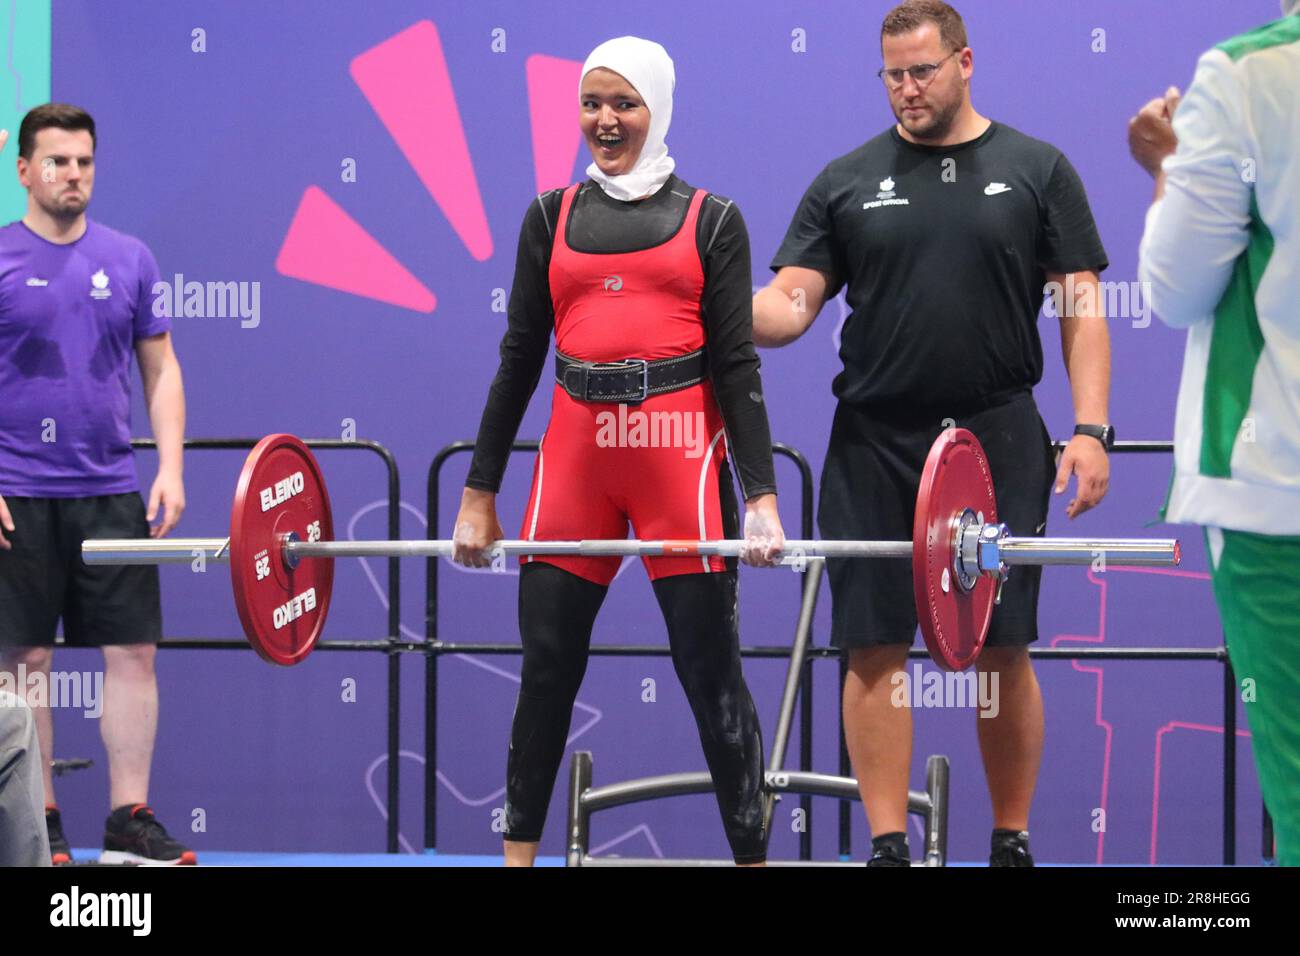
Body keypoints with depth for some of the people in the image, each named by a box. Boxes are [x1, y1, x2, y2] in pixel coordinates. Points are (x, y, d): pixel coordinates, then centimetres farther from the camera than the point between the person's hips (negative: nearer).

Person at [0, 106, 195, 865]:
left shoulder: (129, 260, 8)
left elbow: (161, 369, 12)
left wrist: (171, 468, 1)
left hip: (110, 490, 3)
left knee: (133, 652, -1)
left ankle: (131, 820, 4)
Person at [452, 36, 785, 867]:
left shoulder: (711, 221, 5)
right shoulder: (552, 217, 12)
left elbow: (736, 364, 0)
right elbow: (520, 356, 12)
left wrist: (762, 497, -9)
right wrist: (479, 493, 10)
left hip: (681, 454, -3)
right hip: (575, 455, 3)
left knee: (711, 671, -2)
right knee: (546, 671, 4)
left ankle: (753, 853, 4)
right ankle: (519, 853, 12)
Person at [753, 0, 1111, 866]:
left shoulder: (1036, 170, 5)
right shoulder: (848, 181, 8)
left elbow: (1083, 308, 3)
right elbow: (792, 301, 3)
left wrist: (1091, 428, -7)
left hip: (998, 443, -1)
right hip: (874, 446, 1)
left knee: (1002, 649, 1)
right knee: (875, 649, -1)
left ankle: (1012, 843, 12)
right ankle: (888, 847, 4)